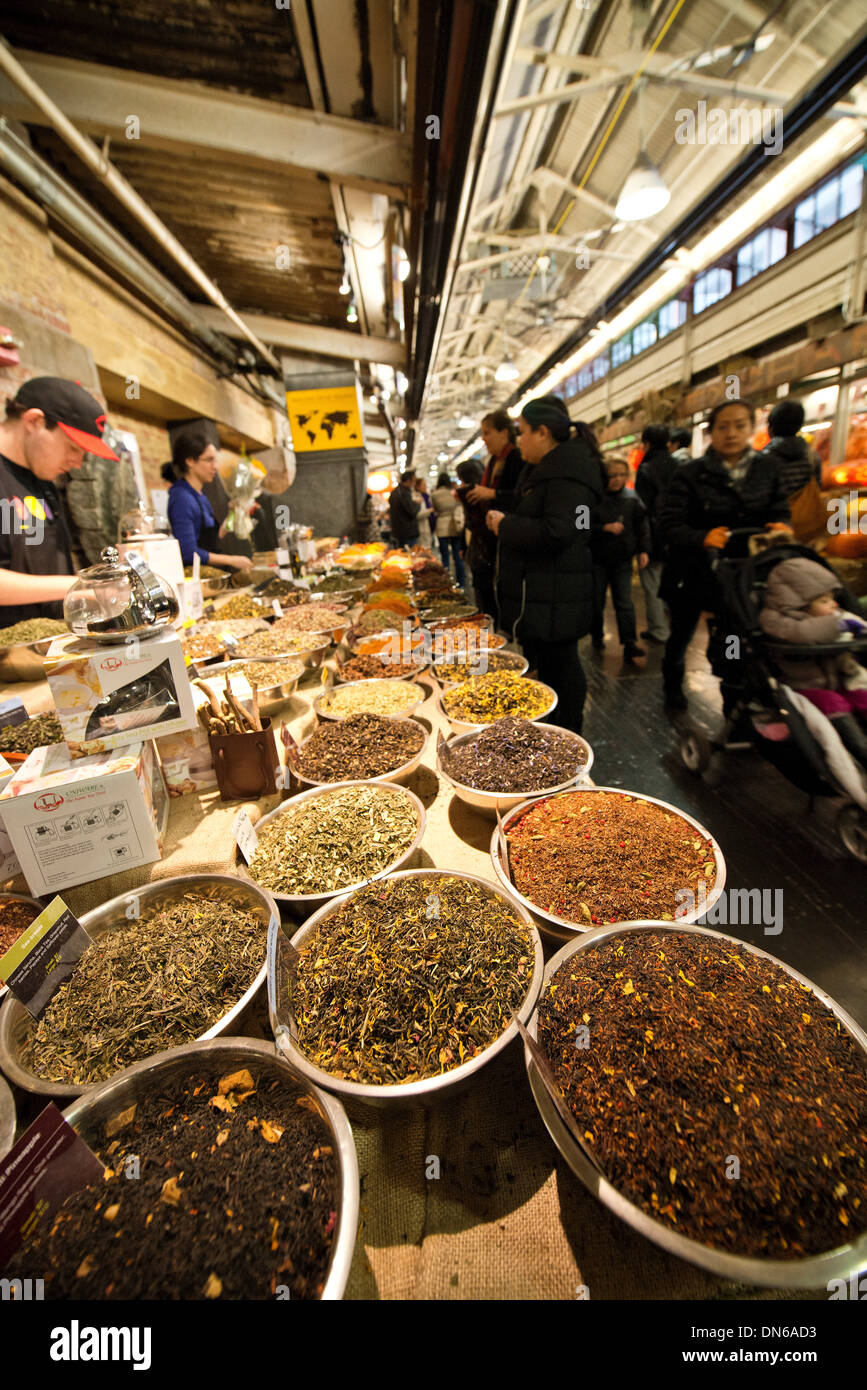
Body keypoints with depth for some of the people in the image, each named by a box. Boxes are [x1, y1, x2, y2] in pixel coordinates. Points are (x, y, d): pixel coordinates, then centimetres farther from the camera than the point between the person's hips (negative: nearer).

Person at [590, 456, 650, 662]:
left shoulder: (632, 499, 3)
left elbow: (642, 527, 7)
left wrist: (644, 550, -1)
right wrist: (606, 528, -19)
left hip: (622, 559, 1)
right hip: (598, 558, -1)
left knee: (624, 602, -3)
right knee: (596, 600, 10)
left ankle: (629, 642, -4)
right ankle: (597, 637, 26)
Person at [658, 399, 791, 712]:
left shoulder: (767, 469, 4)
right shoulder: (690, 473, -9)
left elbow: (779, 512, 8)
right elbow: (670, 525, -17)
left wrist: (778, 526, -16)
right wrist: (702, 537, -35)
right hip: (692, 574, -2)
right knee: (682, 633, 14)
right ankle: (672, 684, 40)